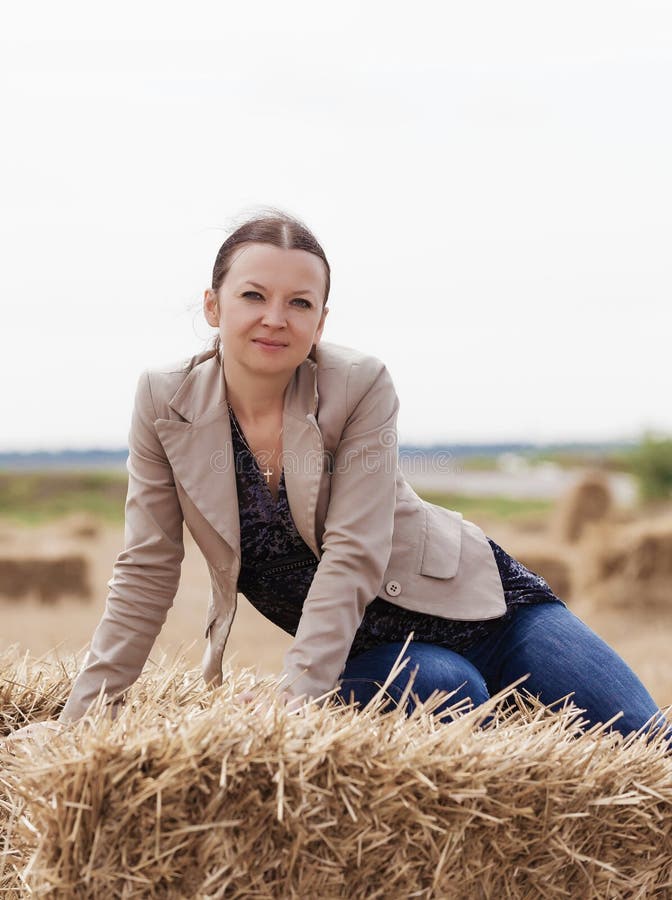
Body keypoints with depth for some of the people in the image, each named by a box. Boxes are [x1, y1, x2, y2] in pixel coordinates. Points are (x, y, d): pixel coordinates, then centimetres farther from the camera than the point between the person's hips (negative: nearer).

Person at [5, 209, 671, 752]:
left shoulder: (360, 385, -19)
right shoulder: (165, 402, -11)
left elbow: (352, 555, -24)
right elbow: (146, 572, -8)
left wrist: (295, 697, -33)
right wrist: (81, 716, -12)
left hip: (472, 602, -1)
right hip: (363, 651, 1)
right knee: (451, 690, -33)